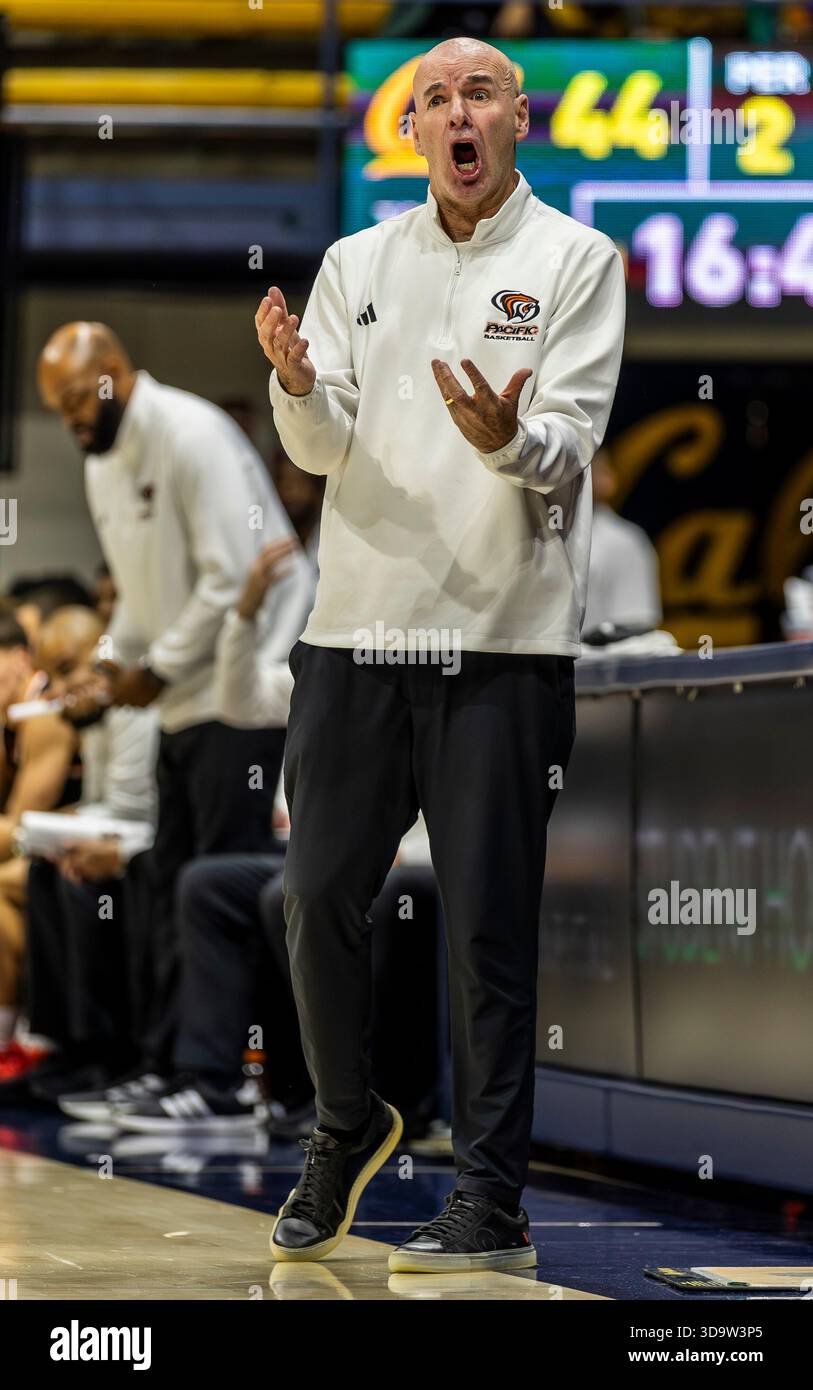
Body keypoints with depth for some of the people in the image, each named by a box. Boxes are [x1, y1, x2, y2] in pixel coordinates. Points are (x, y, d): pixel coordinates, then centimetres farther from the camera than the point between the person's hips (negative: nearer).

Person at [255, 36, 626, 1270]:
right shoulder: (358, 262, 12)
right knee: (319, 895, 5)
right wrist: (296, 381, -18)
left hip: (504, 641, -4)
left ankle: (493, 1201, 3)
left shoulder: (577, 261, 2)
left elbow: (570, 447, -8)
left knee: (490, 925, -3)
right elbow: (318, 448, 4)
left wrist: (506, 436, -31)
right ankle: (347, 1129, 28)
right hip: (357, 626, 4)